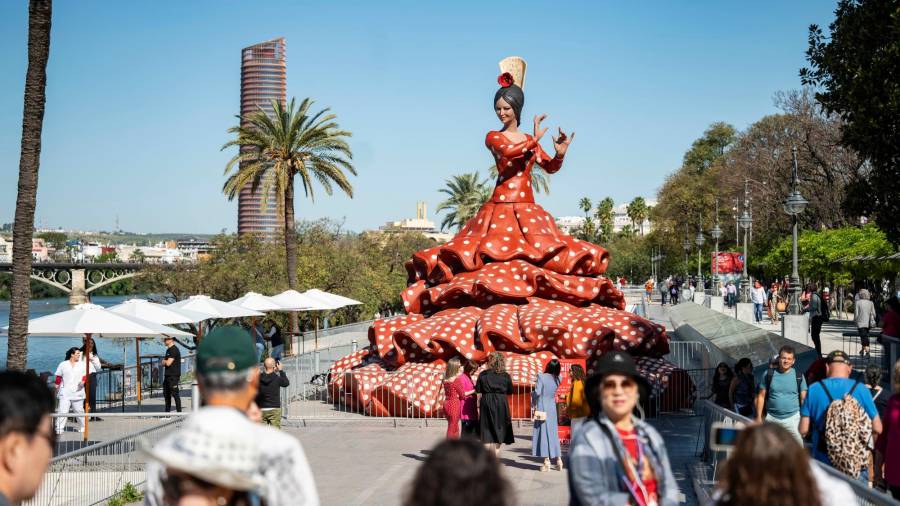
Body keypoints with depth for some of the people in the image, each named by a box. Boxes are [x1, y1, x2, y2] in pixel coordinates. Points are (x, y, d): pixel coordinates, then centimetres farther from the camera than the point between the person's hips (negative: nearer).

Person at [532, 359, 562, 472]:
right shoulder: (557, 380, 5)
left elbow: (537, 392, -17)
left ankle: (547, 462, -4)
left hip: (542, 408, -5)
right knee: (553, 433, 12)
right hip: (553, 408, 5)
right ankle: (558, 460, 14)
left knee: (543, 432, -1)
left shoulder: (541, 377, -11)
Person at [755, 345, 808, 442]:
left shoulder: (799, 376, 1)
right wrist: (759, 417, 1)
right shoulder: (769, 374, 1)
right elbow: (761, 396, 5)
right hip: (771, 418, 1)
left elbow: (803, 399, 5)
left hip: (792, 418, -1)